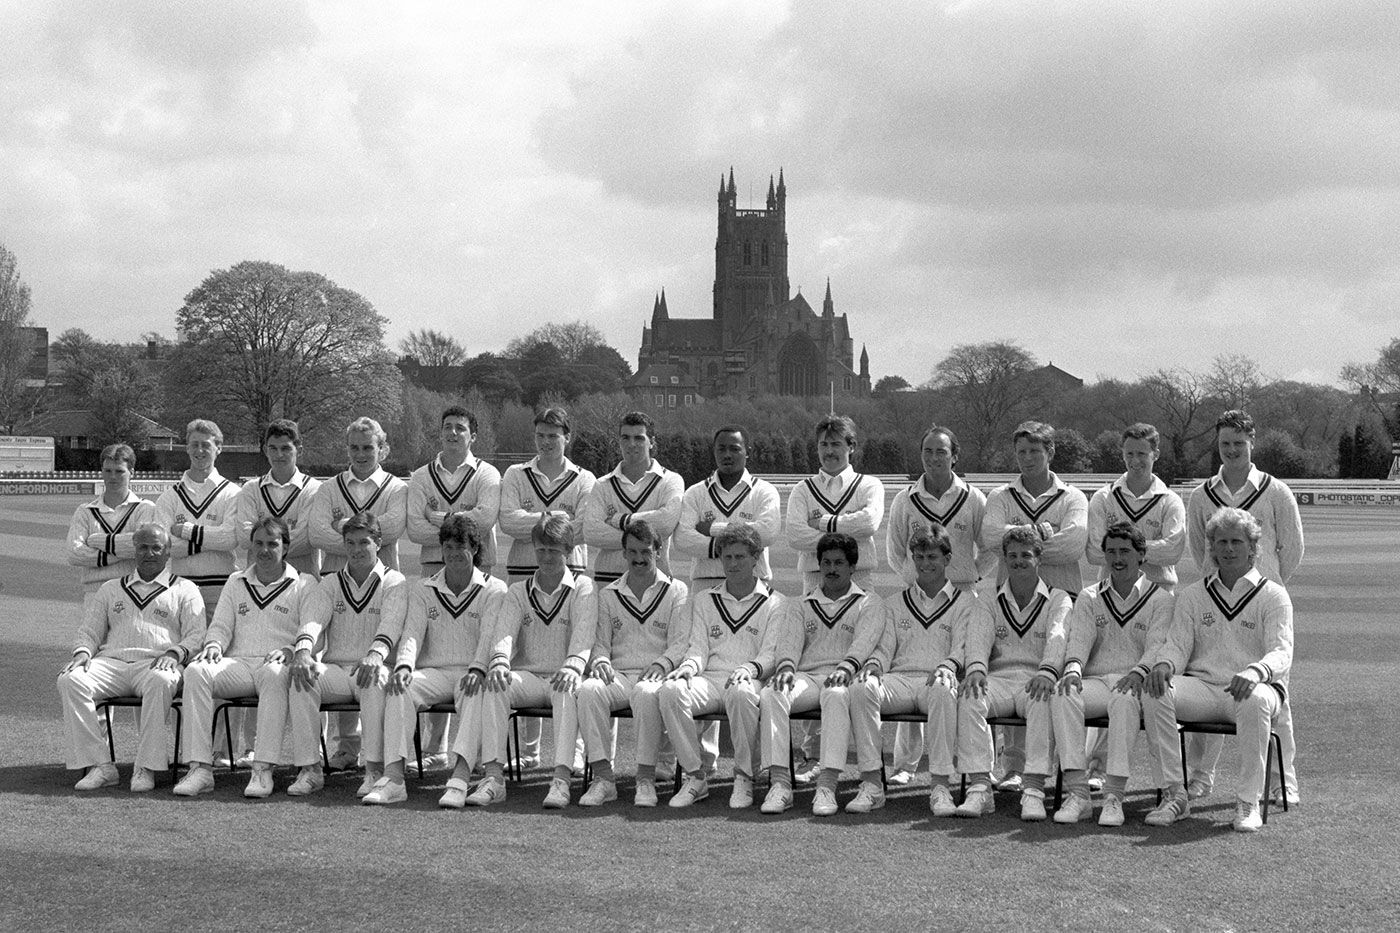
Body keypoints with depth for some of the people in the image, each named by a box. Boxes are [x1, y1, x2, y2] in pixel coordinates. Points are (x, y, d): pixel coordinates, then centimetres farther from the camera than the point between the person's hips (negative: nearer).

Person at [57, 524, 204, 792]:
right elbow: (89, 631, 23)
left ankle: (147, 767, -36)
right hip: (110, 661, 3)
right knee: (69, 680, -28)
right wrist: (82, 652, 0)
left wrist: (175, 653, -14)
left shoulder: (184, 590, 18)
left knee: (160, 682, -40)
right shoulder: (110, 590, 28)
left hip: (155, 664, -3)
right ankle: (99, 766, -28)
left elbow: (196, 636, 7)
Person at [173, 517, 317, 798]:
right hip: (238, 664, 4)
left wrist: (289, 651, -18)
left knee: (274, 674, -41)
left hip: (276, 664, -3)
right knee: (196, 671, -28)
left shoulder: (304, 584, 12)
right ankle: (200, 768, -33)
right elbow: (220, 625, 19)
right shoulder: (236, 582, 25)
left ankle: (263, 770, -44)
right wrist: (214, 644, -5)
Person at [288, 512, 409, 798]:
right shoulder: (330, 584, 16)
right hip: (335, 668, 3)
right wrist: (303, 650, -26)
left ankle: (374, 769, -34)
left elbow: (391, 625, -12)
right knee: (301, 678, -28)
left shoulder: (394, 583, 7)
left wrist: (375, 655, -34)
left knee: (374, 680, -38)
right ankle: (310, 769, -25)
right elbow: (313, 620, -2)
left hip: (371, 668, -3)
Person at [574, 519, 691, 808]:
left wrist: (661, 664, -18)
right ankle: (603, 778, -30)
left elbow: (681, 642, 2)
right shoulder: (608, 594, 20)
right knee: (587, 690, -32)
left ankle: (646, 778, -30)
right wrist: (600, 661, -9)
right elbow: (601, 641, 15)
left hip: (655, 676, -2)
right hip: (618, 675, 3)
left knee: (646, 693, -39)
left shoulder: (676, 591, 12)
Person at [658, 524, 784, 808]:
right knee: (671, 690, -31)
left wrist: (750, 668, -20)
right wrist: (689, 665, -10)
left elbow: (771, 654, 1)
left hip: (749, 681, -3)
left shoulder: (773, 602, 11)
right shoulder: (704, 600, 22)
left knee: (741, 693, -41)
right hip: (709, 679, 3)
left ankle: (744, 778, -25)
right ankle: (695, 777, -21)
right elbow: (698, 648, 14)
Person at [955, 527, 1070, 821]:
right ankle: (979, 786, -34)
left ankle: (1033, 789, -40)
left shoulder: (1058, 599, 13)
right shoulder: (992, 603, 20)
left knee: (1044, 701, -37)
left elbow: (1057, 637, -8)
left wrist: (1047, 672, -30)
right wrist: (975, 668, -24)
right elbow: (979, 637, 1)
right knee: (969, 697, -30)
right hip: (998, 679, 2)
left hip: (1036, 680, -2)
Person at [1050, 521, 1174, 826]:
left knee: (1124, 699, -39)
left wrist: (1137, 673, -26)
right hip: (1095, 681, 3)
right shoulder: (1089, 598, 20)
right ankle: (1078, 794, -35)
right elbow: (1080, 639, 4)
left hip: (1135, 685, -3)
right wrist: (1073, 669, -18)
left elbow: (1157, 645, -5)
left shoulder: (1160, 598, 10)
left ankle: (1114, 795, -40)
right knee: (1062, 696, -31)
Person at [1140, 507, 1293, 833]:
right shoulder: (1192, 595, 17)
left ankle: (1248, 802, -29)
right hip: (1202, 686, 3)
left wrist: (1254, 672, -32)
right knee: (1154, 693, -27)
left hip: (1249, 689, -3)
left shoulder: (1273, 595, 5)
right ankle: (1174, 794, -22)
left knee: (1255, 700, -39)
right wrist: (1164, 664, -18)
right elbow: (1178, 644, 8)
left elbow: (1281, 652, -8)